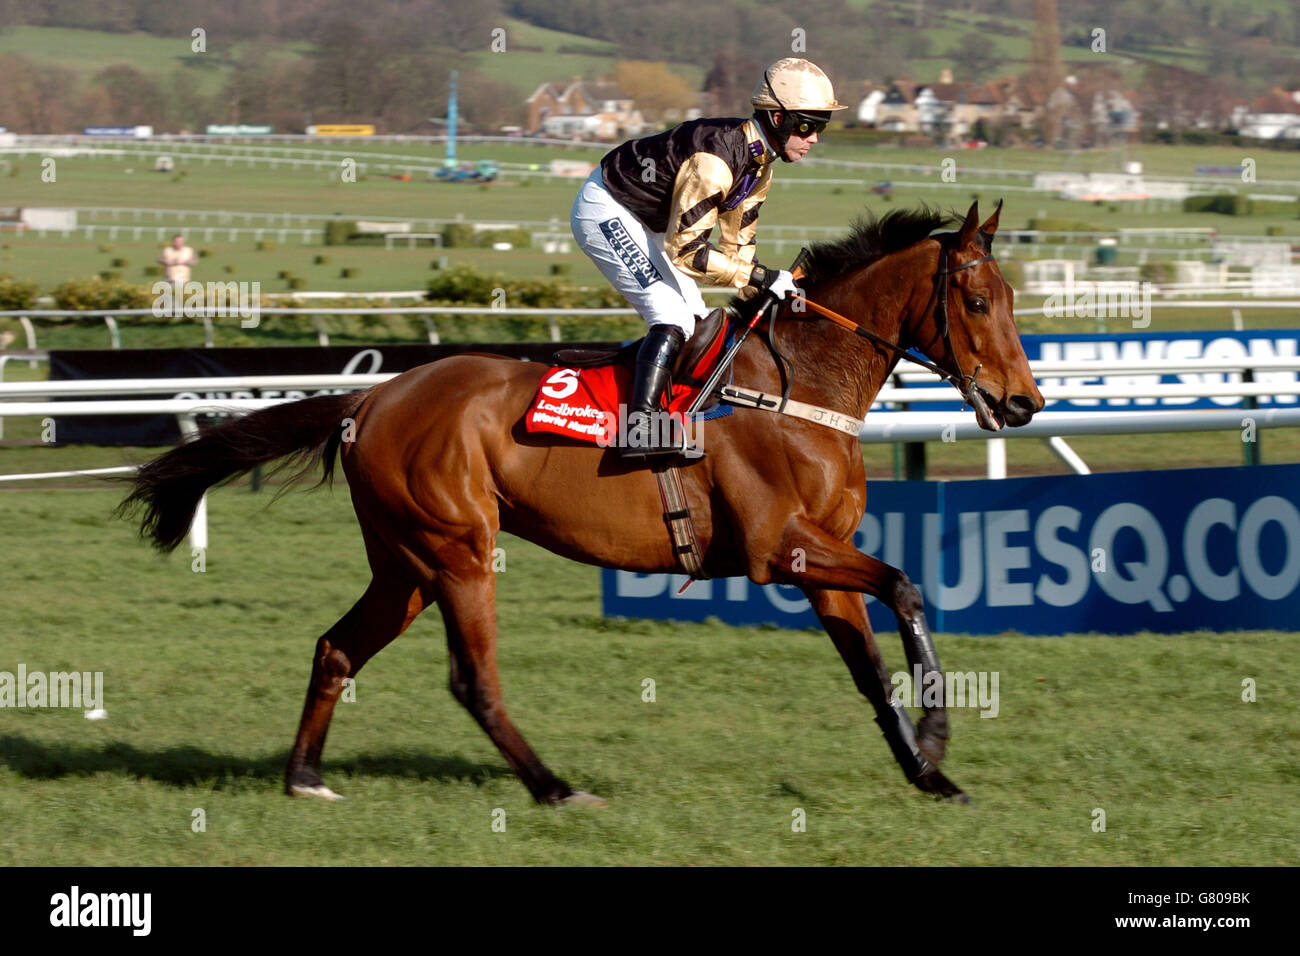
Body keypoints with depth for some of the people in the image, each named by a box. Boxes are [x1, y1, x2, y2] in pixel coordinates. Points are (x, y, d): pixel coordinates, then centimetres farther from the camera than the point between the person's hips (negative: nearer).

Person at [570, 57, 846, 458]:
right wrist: (762, 278, -29)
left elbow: (737, 240, 11)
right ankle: (639, 427, -29)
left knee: (696, 321, 8)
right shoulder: (715, 158, -31)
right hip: (605, 212, -10)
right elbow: (684, 248, -30)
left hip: (642, 222, 10)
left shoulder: (759, 165, 0)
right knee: (672, 318, -21)